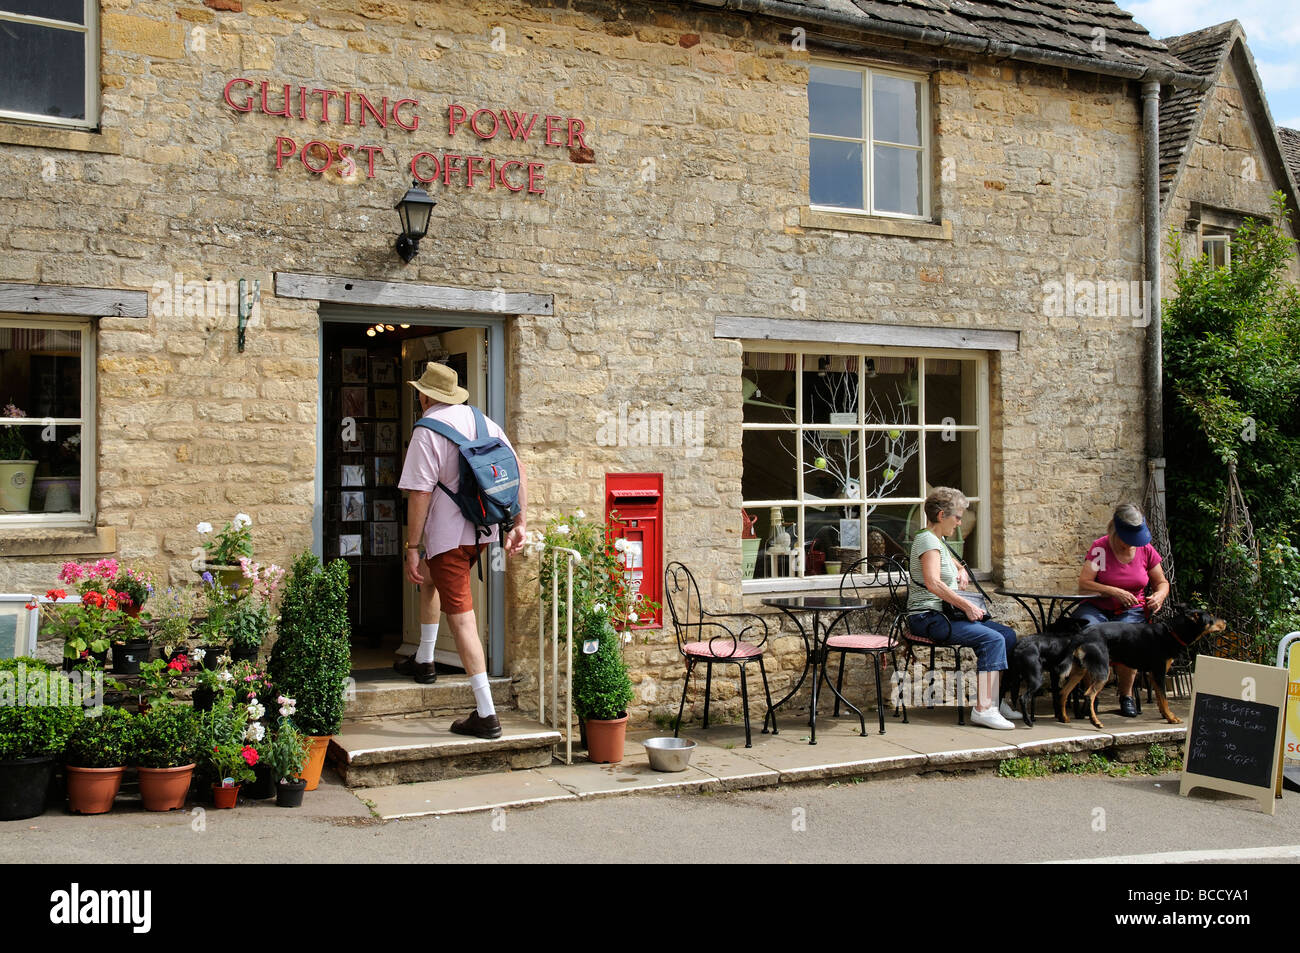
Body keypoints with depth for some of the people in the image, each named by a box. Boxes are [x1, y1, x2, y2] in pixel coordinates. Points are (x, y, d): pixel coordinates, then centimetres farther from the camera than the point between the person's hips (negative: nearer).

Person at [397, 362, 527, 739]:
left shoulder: (427, 430, -11)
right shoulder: (483, 421, 9)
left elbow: (420, 494, -15)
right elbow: (518, 470, 5)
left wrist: (412, 547, -10)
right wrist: (519, 523, 6)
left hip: (448, 535, -8)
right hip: (483, 530, 8)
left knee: (462, 620, -6)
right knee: (427, 577, 33)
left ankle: (486, 715, -7)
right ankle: (424, 662, 42)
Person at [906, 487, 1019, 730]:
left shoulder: (938, 540, 19)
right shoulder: (927, 540, -13)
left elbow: (953, 563, 42)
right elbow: (933, 583, -27)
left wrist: (961, 571, 19)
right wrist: (967, 606, -23)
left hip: (944, 614, 10)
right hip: (928, 617, -10)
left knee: (1008, 634, 2)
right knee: (993, 639, -25)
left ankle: (996, 700, 4)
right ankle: (984, 709, -28)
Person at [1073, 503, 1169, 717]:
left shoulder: (1146, 550, 6)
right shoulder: (1100, 547, -4)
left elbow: (1162, 582, 18)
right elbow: (1084, 583, -11)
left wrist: (1159, 595, -5)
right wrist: (1114, 592, -22)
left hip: (1132, 611, 1)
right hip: (1098, 608, -1)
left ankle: (1126, 695, -10)